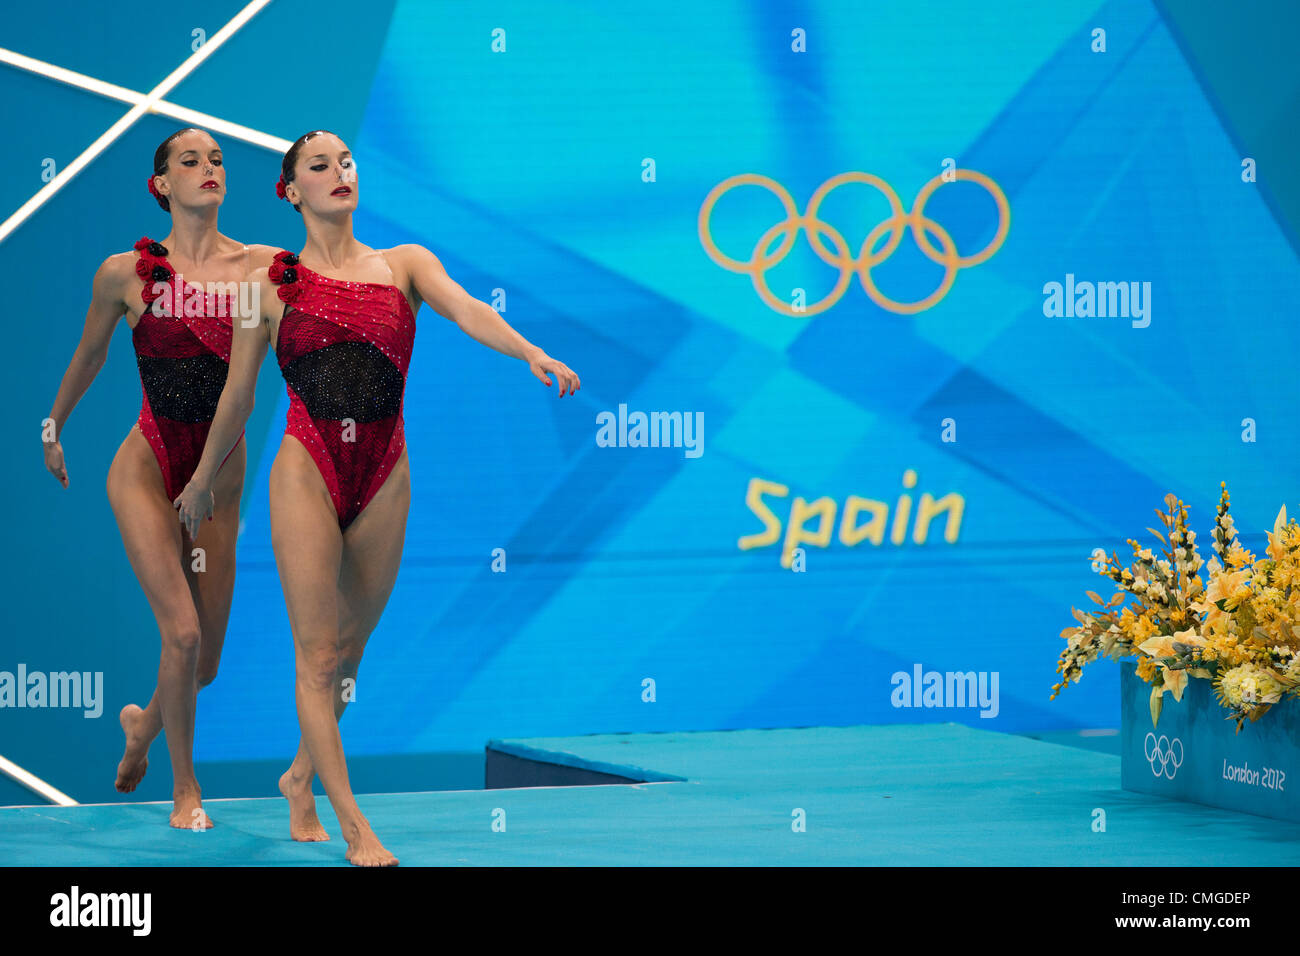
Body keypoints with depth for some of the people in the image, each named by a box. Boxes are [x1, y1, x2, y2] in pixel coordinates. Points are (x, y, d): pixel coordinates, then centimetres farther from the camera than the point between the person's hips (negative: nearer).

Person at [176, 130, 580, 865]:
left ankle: (303, 776, 35)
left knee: (349, 648, 12)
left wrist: (533, 354, -30)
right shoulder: (272, 284, 4)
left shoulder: (404, 265, 7)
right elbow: (238, 396, 13)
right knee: (317, 653, -7)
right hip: (307, 473, -2)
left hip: (383, 476, 2)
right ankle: (355, 827, -8)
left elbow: (466, 308, -12)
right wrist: (203, 481, 20)